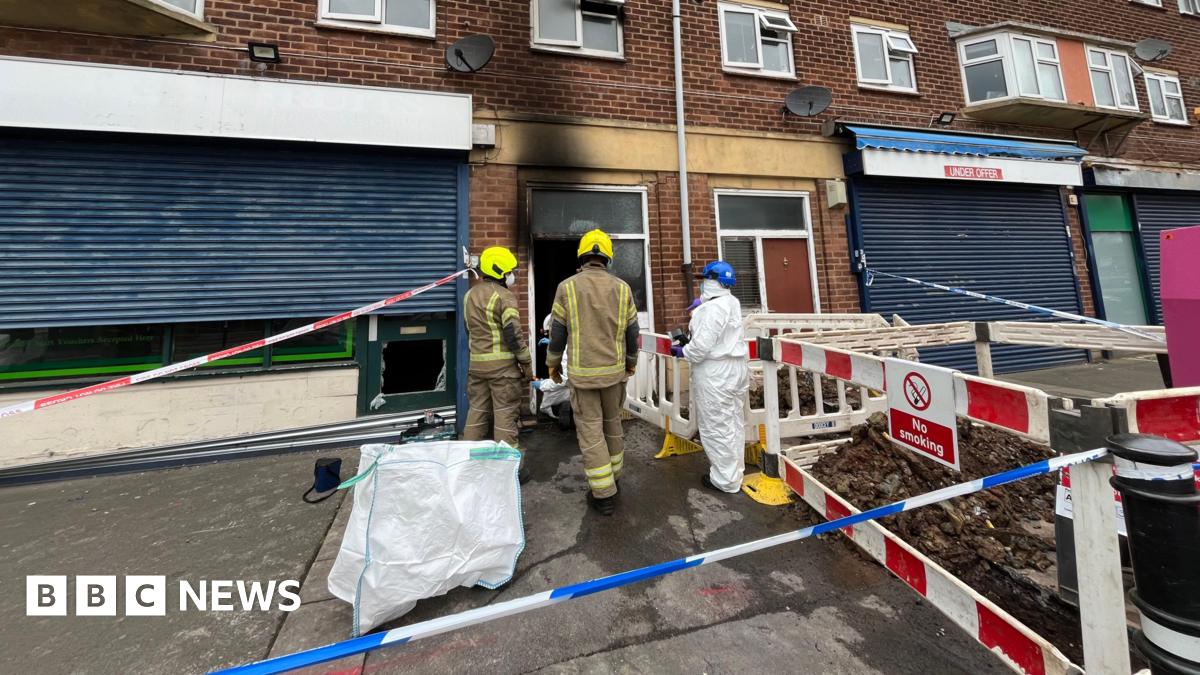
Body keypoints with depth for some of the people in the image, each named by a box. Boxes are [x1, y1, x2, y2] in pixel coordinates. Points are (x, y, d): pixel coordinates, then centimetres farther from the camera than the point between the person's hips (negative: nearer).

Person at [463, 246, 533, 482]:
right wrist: (526, 362, -8)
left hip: (476, 363, 7)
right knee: (505, 415, 1)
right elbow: (513, 334, -16)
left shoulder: (469, 295, 13)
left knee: (476, 412, 16)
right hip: (502, 364, -7)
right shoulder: (504, 296, -12)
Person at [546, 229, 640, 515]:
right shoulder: (622, 288, -1)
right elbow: (631, 332, 4)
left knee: (590, 430, 6)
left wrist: (553, 364, 12)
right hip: (615, 371, 3)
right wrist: (631, 363, 20)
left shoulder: (567, 287, -7)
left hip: (582, 373, -3)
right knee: (613, 424, 20)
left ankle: (604, 494, 13)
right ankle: (613, 474, 37)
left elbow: (557, 333, -3)